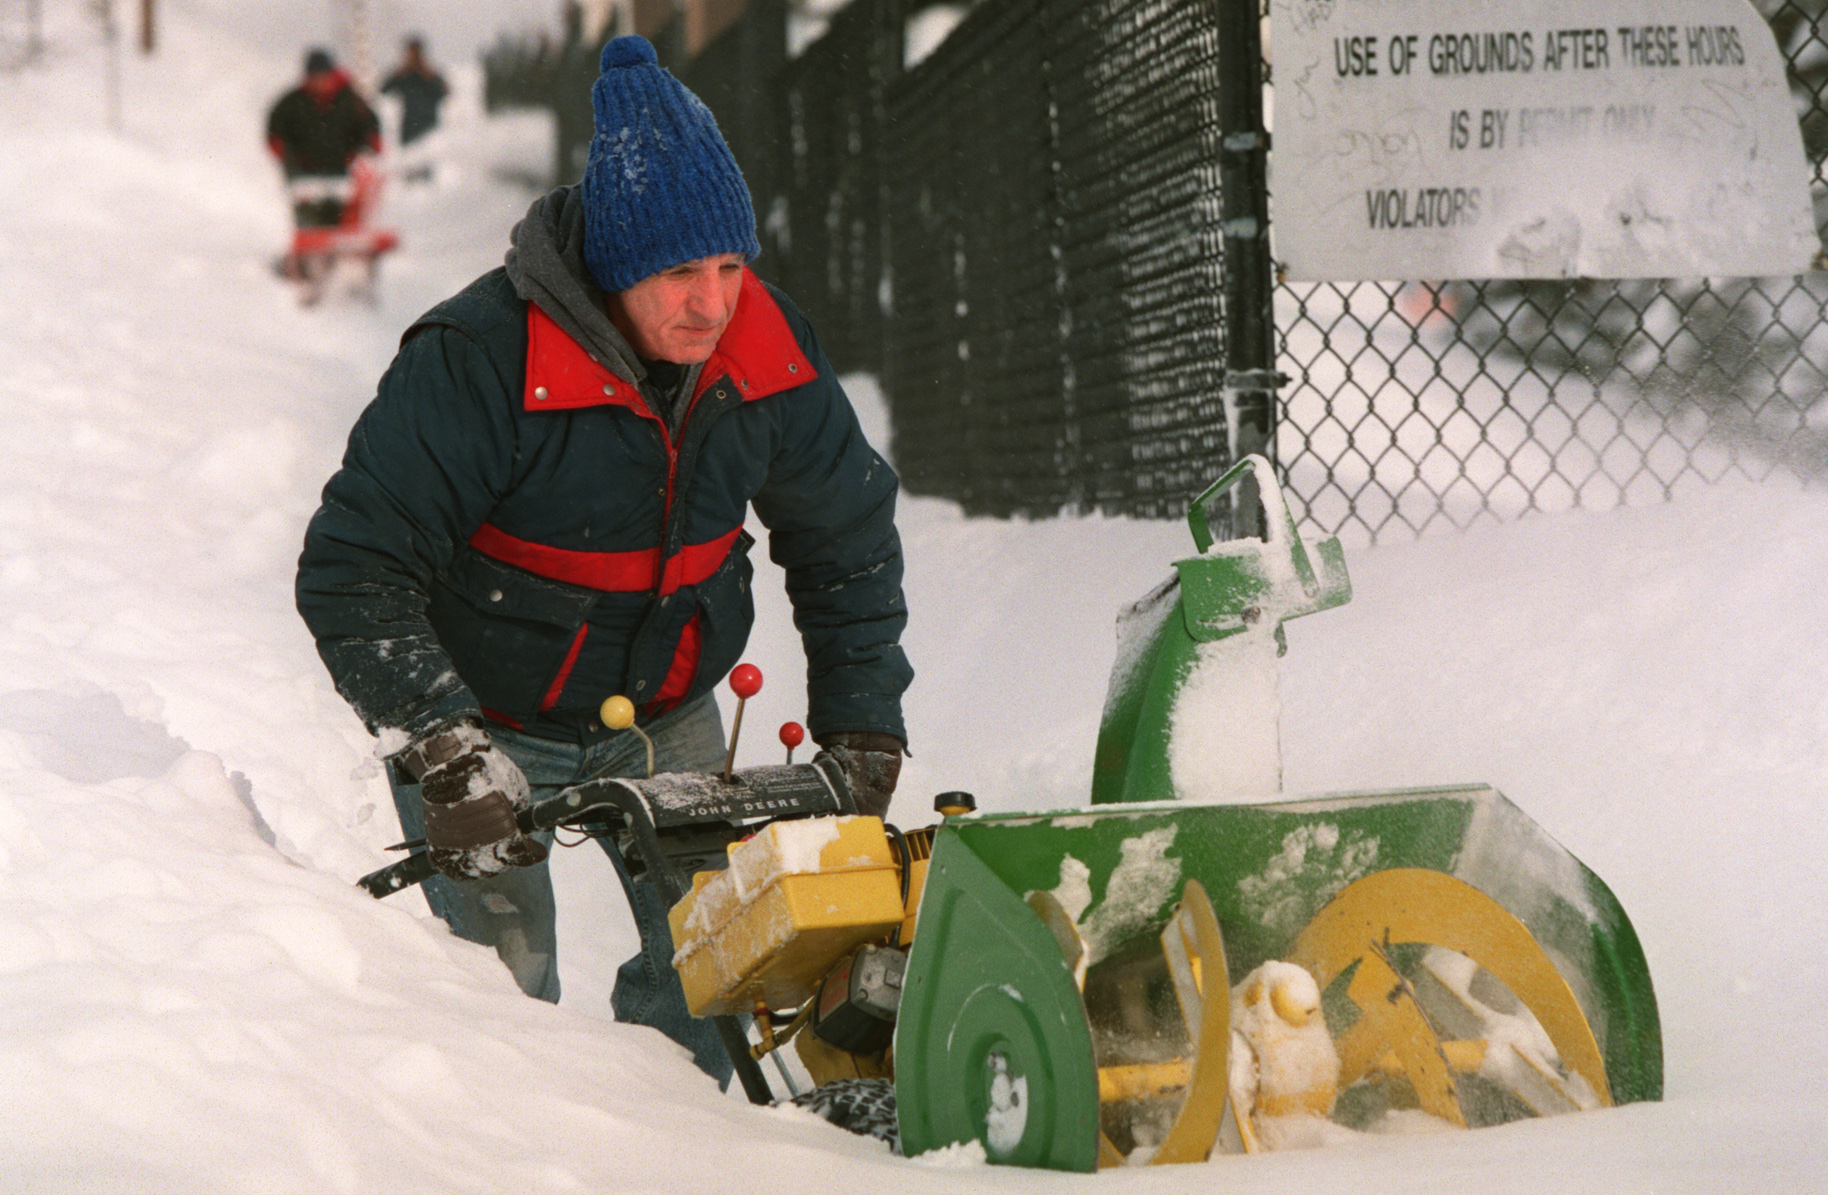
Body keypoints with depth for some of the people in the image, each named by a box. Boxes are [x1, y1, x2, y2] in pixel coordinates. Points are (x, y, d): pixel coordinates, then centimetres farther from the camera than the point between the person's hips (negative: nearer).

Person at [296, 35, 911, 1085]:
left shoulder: (771, 353, -12)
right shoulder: (481, 361, -29)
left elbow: (848, 538, 6)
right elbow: (352, 569, -26)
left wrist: (861, 720, 3)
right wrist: (442, 752, -31)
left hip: (666, 715, 5)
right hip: (486, 716, -4)